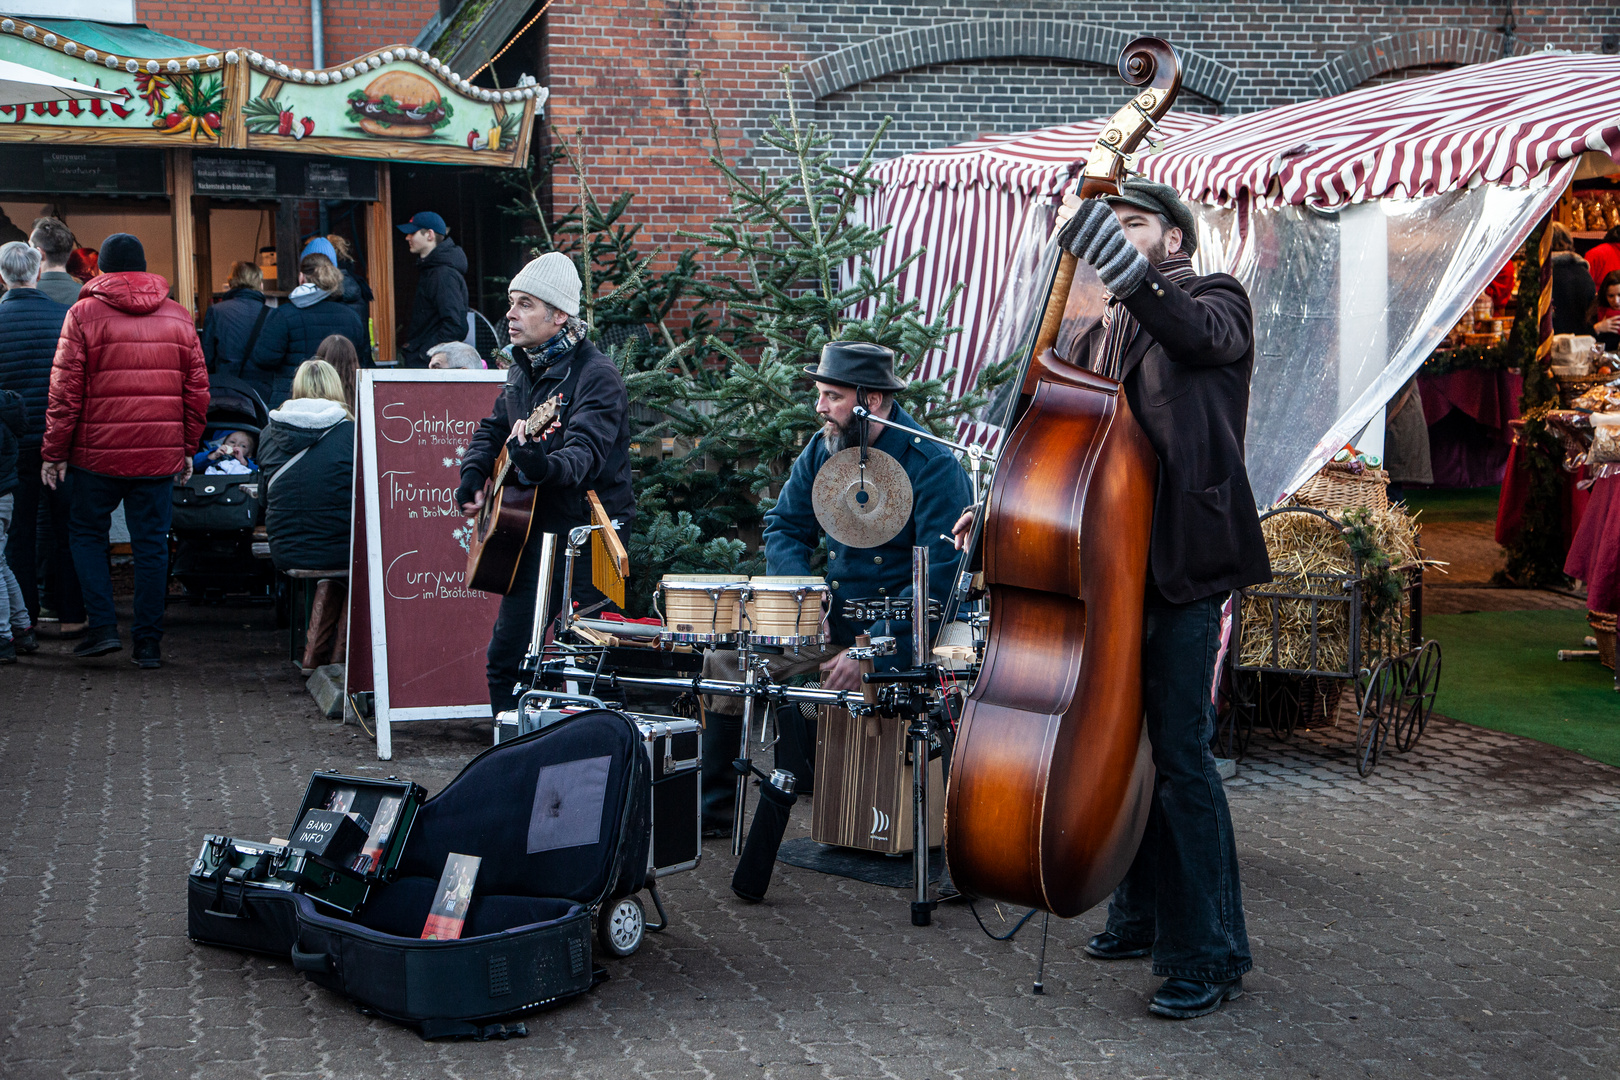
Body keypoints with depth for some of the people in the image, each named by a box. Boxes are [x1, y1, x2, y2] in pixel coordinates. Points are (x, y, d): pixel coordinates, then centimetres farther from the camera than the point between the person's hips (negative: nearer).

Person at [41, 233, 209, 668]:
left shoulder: (84, 314, -3)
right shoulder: (179, 317, 8)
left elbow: (65, 391, -5)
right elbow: (197, 390, 9)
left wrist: (54, 452, 0)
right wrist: (188, 448, 17)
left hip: (98, 453, -2)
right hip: (161, 454, 3)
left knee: (86, 532, 14)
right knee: (151, 543, 7)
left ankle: (103, 626, 4)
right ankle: (148, 642, 8)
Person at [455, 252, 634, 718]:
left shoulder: (596, 376, -16)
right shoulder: (522, 369, 10)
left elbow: (584, 456, -31)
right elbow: (492, 427, 26)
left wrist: (540, 465, -52)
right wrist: (473, 476, 6)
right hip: (534, 533, 8)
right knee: (505, 656, 10)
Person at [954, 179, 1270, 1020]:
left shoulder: (1217, 301, 0)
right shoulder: (1101, 336, 19)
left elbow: (1195, 330, -25)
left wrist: (1093, 234, -36)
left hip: (1186, 567, -7)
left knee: (1181, 751, -9)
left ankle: (1210, 955, -1)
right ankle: (1144, 916, 28)